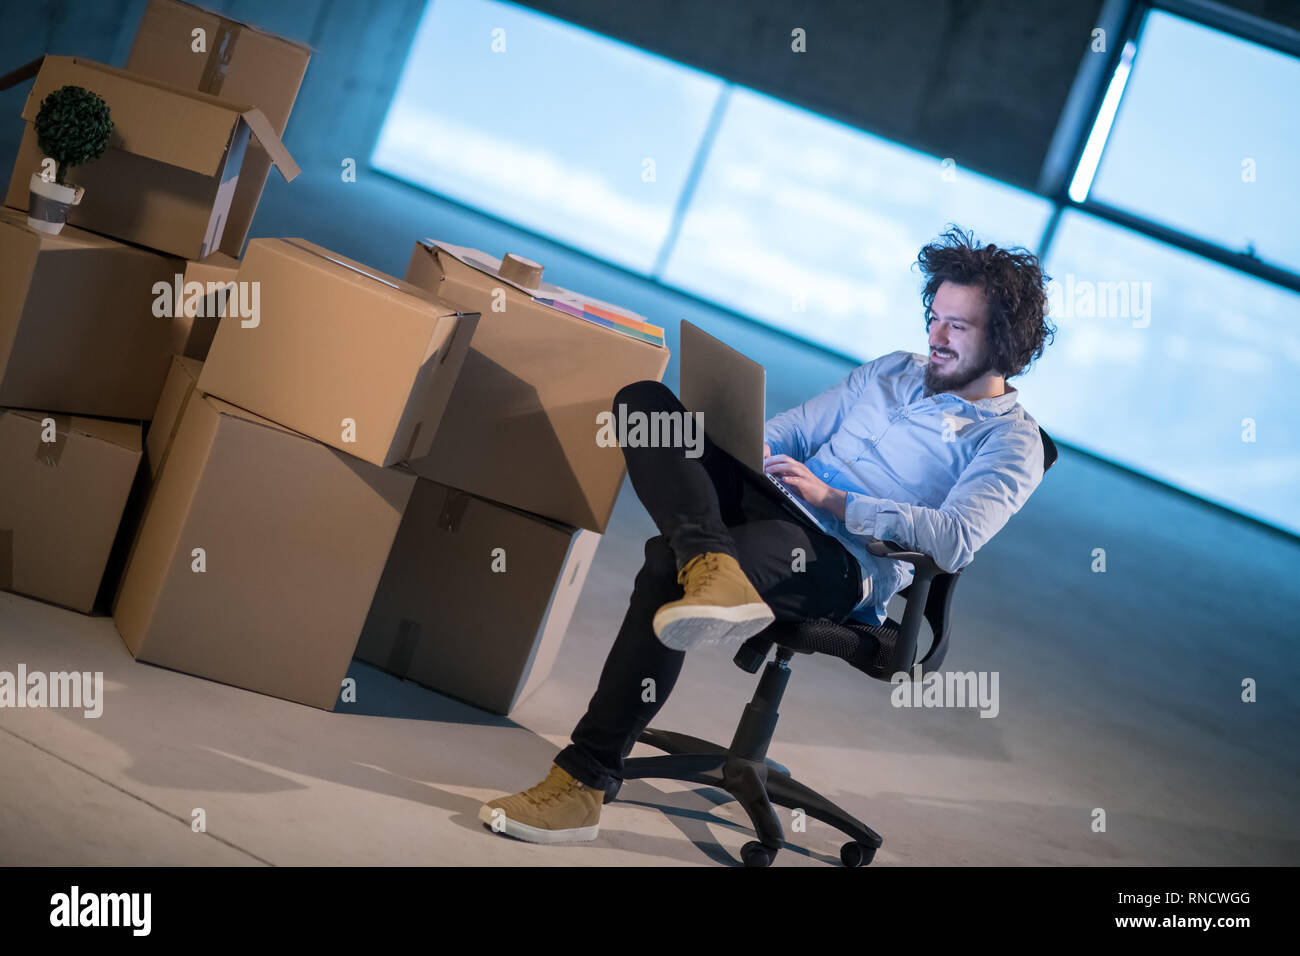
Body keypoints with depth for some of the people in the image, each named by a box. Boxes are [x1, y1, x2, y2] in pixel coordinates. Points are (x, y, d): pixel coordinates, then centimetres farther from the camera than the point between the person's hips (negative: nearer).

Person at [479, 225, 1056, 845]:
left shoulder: (1012, 441, 3)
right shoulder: (890, 372, 26)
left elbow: (956, 540, -13)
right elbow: (793, 428, 23)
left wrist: (832, 500, -17)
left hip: (842, 562, -8)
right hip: (773, 504, 8)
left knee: (667, 565, -35)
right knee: (644, 399, -14)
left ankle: (587, 779, -31)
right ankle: (712, 567, -42)